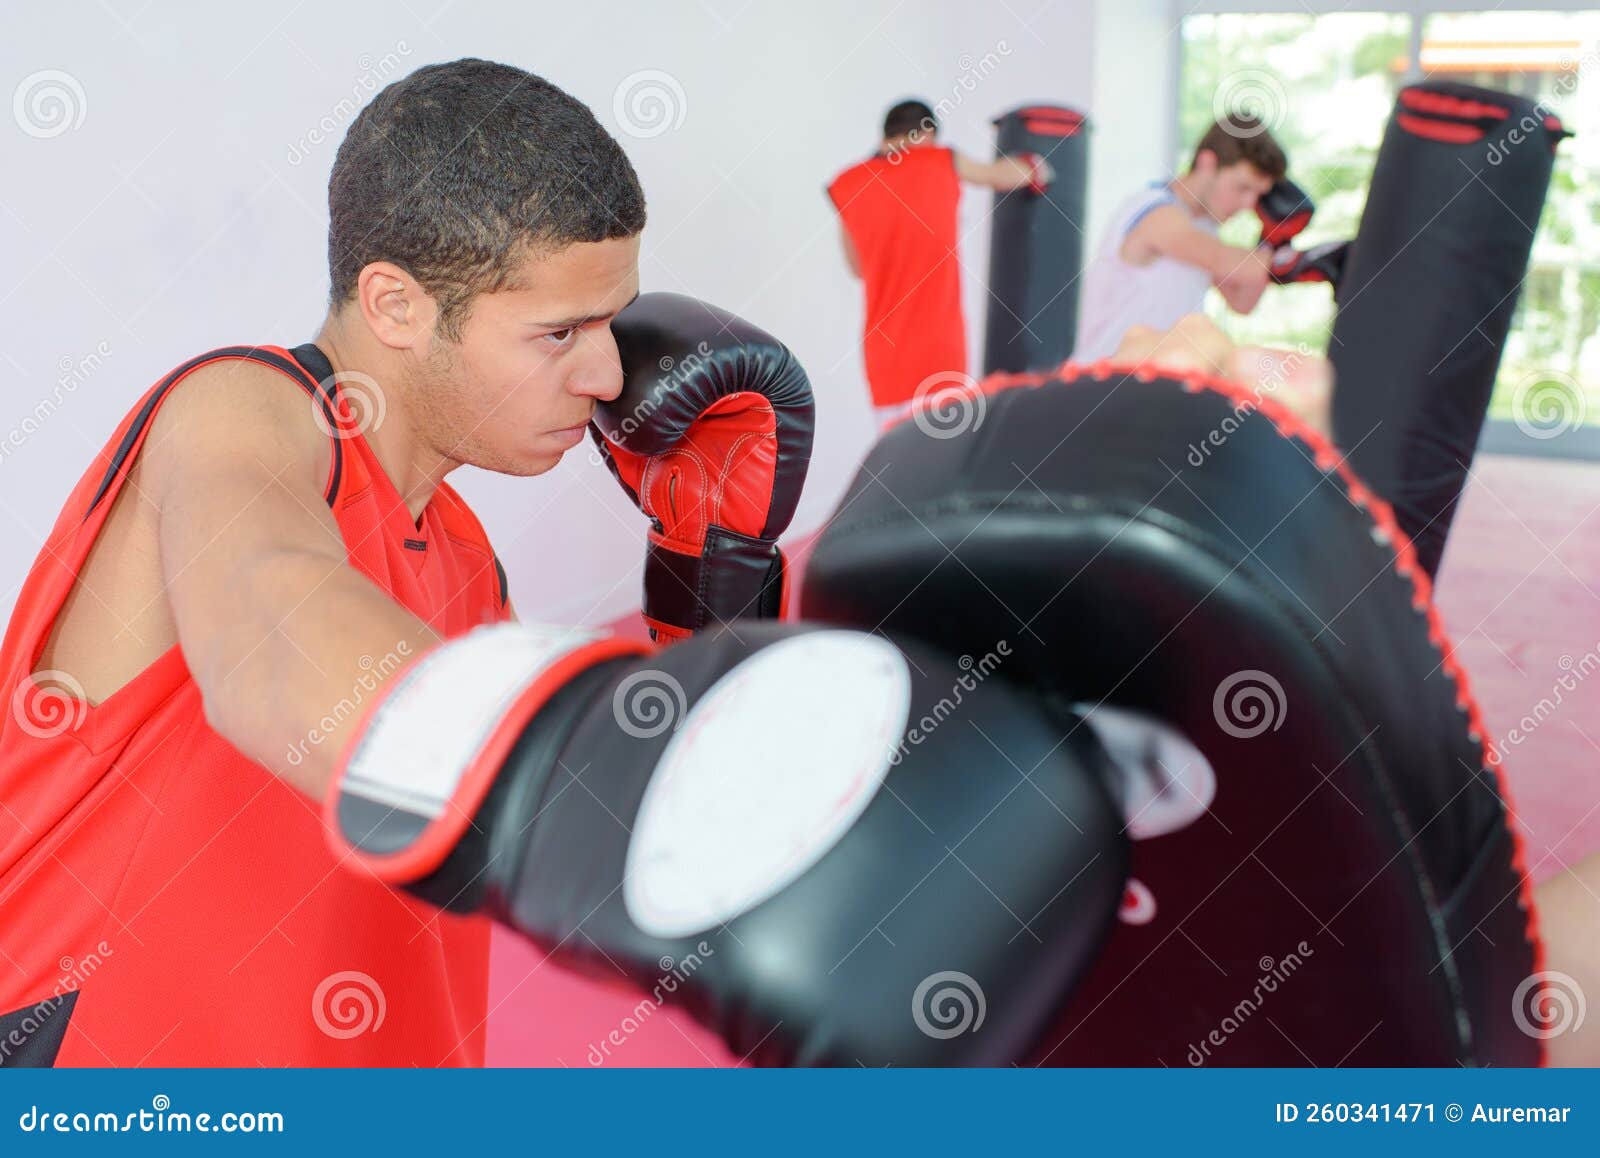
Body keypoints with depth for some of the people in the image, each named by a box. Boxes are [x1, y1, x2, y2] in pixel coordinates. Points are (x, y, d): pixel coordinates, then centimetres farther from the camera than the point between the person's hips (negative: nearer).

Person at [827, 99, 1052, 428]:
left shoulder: (846, 186, 6)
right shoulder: (941, 162, 1)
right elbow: (1002, 175, 21)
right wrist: (1034, 169, 41)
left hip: (885, 348, 2)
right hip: (939, 344, -2)